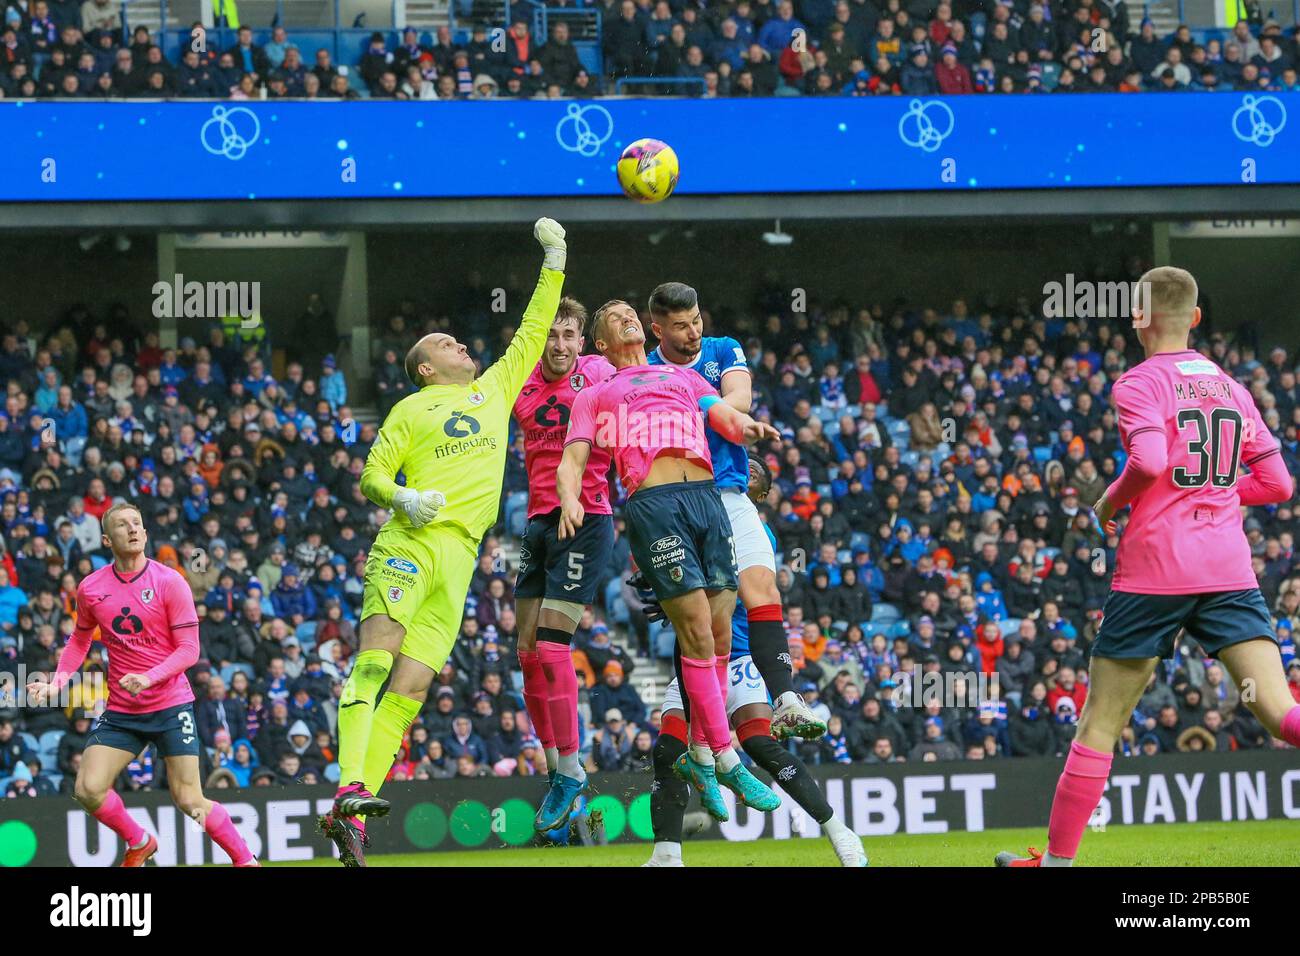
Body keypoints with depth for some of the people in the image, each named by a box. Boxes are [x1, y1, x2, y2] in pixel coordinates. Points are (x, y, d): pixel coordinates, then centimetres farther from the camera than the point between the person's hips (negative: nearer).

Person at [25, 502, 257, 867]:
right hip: (121, 711, 3)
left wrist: (149, 678, -25)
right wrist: (56, 683, 5)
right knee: (88, 789, -12)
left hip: (171, 704, -3)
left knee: (189, 800, -9)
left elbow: (189, 649, -10)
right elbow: (80, 640, 19)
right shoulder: (90, 588, 2)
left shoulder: (170, 582, -8)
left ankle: (245, 860, 11)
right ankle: (139, 843, 15)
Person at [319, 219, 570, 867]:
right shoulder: (411, 410, 13)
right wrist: (402, 499, -11)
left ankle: (351, 823, -16)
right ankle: (350, 792, -36)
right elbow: (371, 477, 9)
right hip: (409, 544, -4)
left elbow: (531, 334, 35)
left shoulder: (495, 389, 26)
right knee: (376, 658, -22)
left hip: (459, 557, 4)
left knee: (409, 689, -8)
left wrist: (553, 261, 34)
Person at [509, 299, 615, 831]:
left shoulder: (597, 374, -5)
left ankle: (570, 771, -5)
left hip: (586, 521, -6)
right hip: (539, 522, 6)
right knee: (528, 652, 4)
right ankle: (555, 767, 14)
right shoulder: (520, 386, 8)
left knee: (551, 647, -14)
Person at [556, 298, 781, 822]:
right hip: (652, 501, -4)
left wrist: (748, 426, -7)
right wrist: (569, 500, -9)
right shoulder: (593, 396, 22)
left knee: (719, 631, -1)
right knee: (697, 631, -11)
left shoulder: (683, 377, 30)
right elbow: (572, 461, 13)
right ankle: (726, 760, -7)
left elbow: (727, 417, 18)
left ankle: (700, 755, 12)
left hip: (707, 497, 4)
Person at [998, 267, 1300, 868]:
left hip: (1155, 569, -4)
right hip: (1230, 568, 4)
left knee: (1100, 723, 7)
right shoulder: (1231, 387, 15)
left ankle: (1057, 858, 12)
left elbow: (1149, 460, -20)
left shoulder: (1140, 383, -3)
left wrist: (1110, 503, -2)